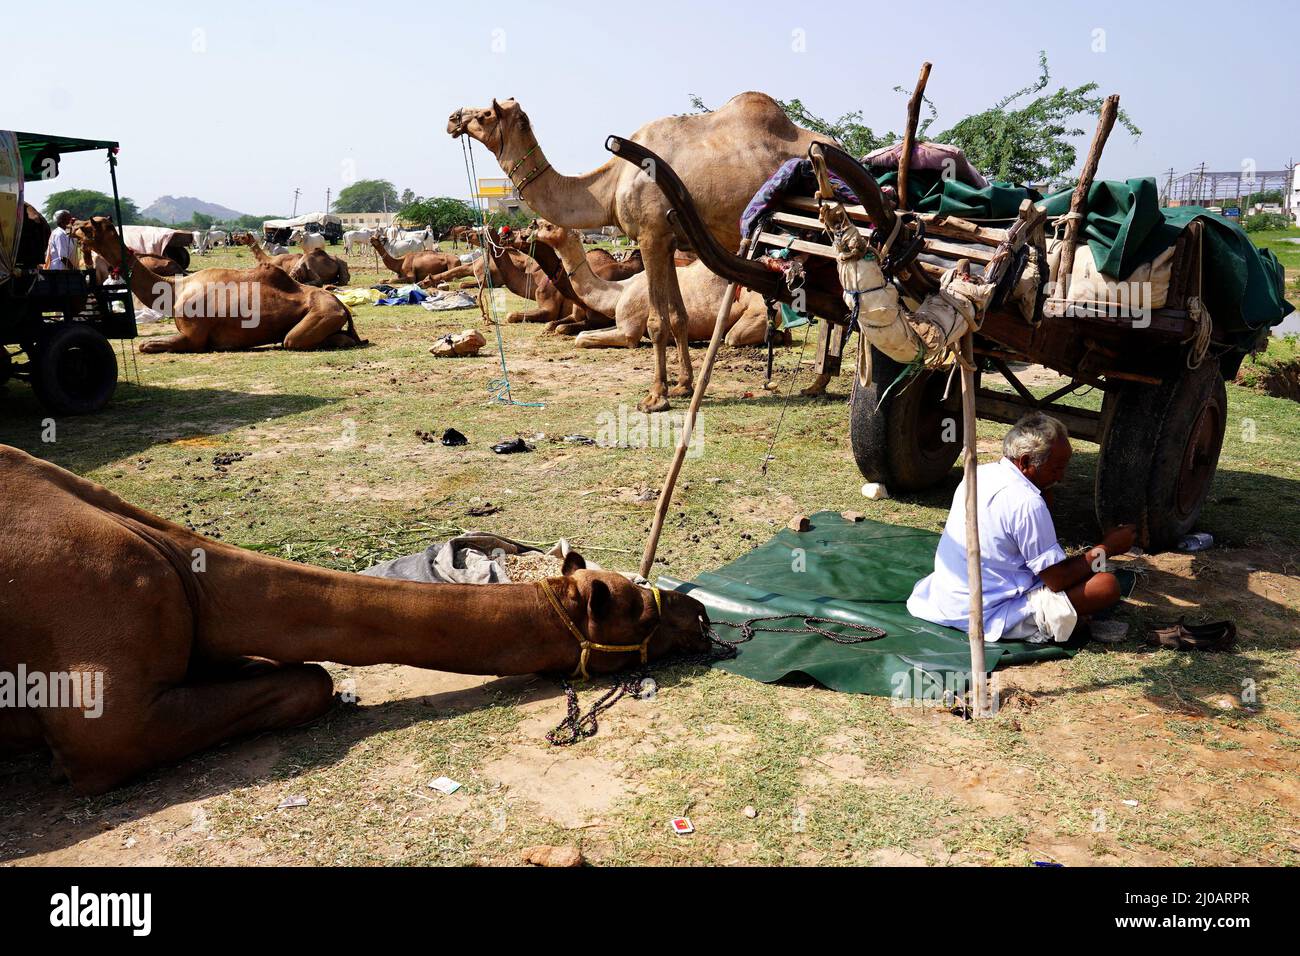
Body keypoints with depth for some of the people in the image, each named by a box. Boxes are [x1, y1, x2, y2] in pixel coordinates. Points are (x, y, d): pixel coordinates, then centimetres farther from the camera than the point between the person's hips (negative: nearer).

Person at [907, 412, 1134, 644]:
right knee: (1107, 585, -13)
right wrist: (1107, 548, -2)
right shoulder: (1026, 503, -22)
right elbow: (1058, 579, -15)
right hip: (989, 617, -9)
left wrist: (1046, 490, 6)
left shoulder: (980, 473, 5)